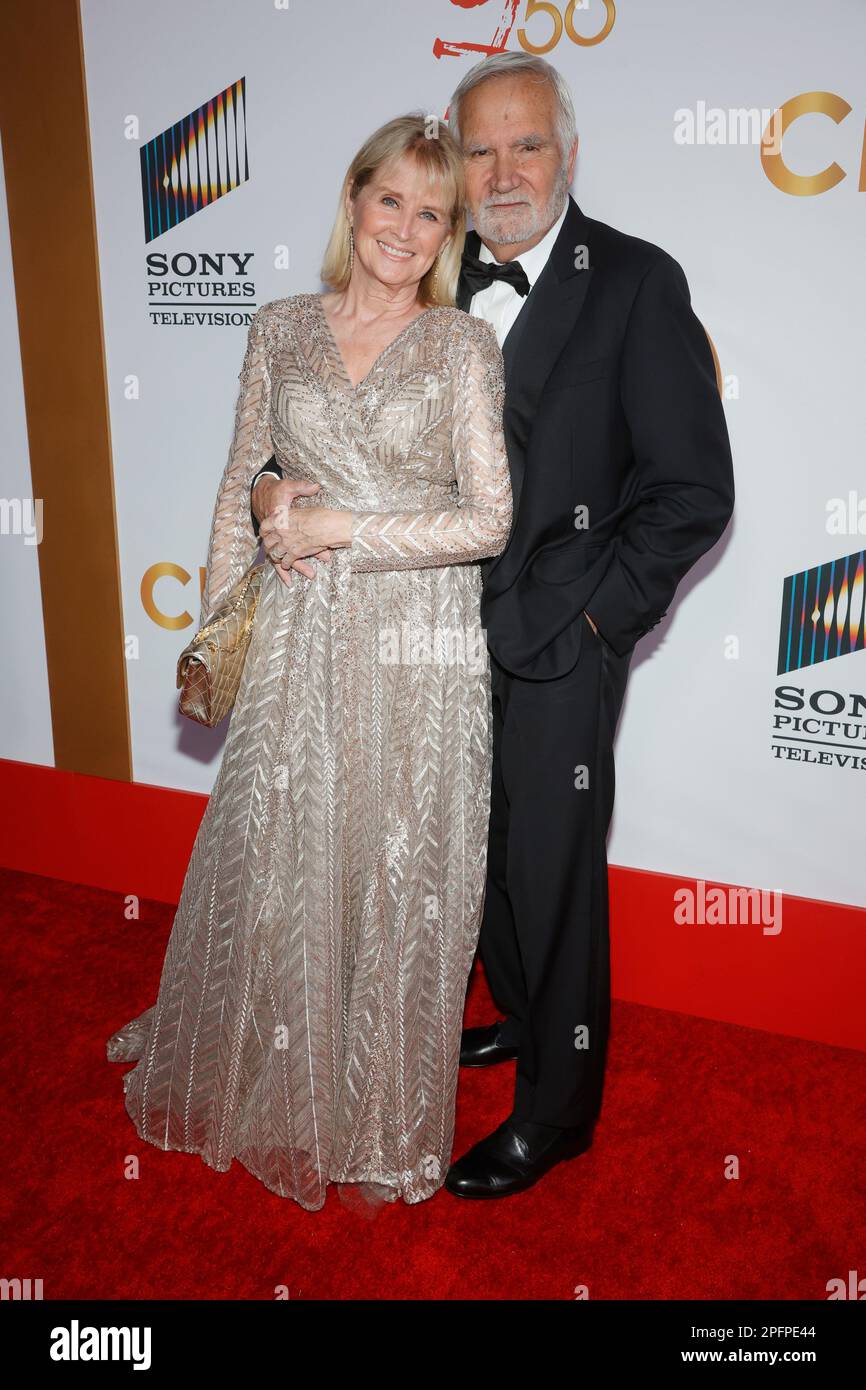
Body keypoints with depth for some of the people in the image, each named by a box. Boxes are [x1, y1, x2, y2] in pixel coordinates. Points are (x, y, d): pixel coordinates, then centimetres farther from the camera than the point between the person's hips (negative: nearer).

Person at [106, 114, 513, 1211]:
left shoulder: (465, 346, -1)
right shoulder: (281, 330, 7)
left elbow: (489, 520, -8)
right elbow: (241, 489, 11)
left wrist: (339, 529, -12)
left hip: (420, 648, -2)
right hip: (297, 639, 2)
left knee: (399, 872, 8)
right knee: (270, 856, 13)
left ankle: (380, 1126, 33)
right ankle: (261, 1079, 43)